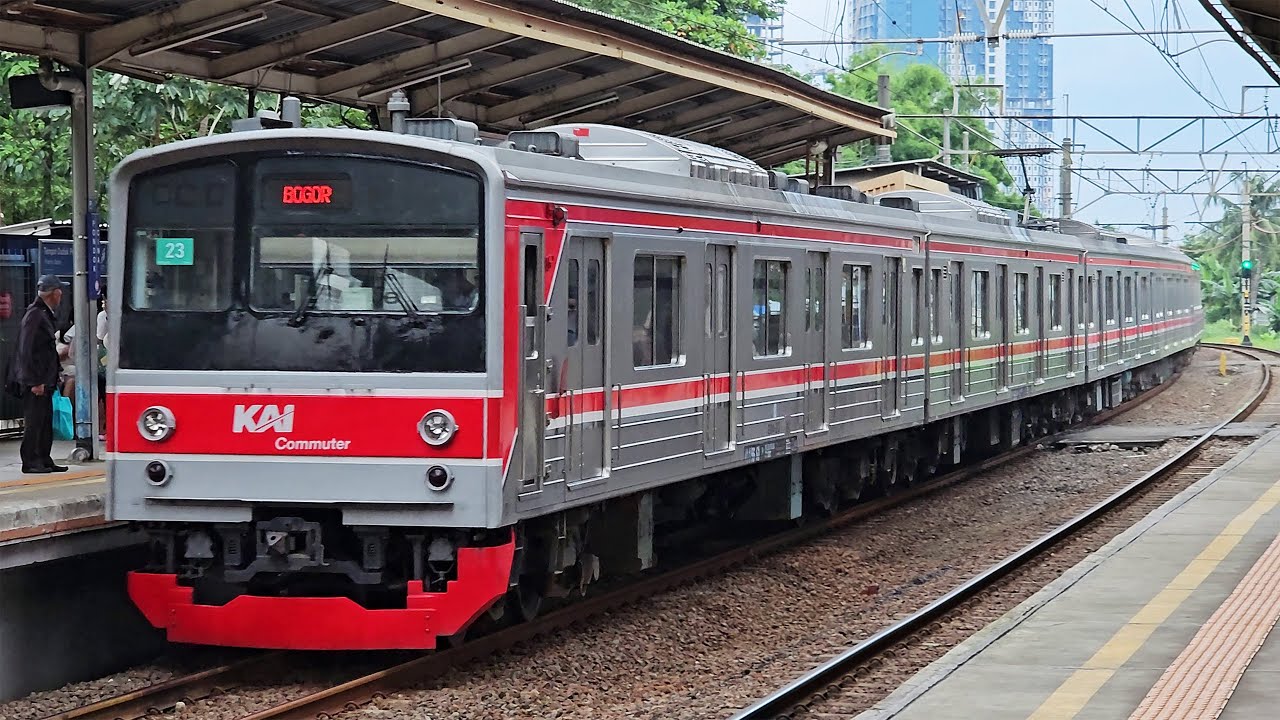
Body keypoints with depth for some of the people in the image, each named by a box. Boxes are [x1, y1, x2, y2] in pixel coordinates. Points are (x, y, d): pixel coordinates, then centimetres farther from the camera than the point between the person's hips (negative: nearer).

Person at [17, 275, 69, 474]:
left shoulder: (44, 314, 16)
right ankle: (30, 462, 0)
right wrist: (35, 381, -21)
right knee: (34, 421, -5)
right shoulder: (34, 315, -15)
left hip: (45, 380, 10)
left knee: (45, 422, 12)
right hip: (36, 381, -10)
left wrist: (54, 374, 18)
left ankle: (44, 461, 17)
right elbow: (27, 351, -19)